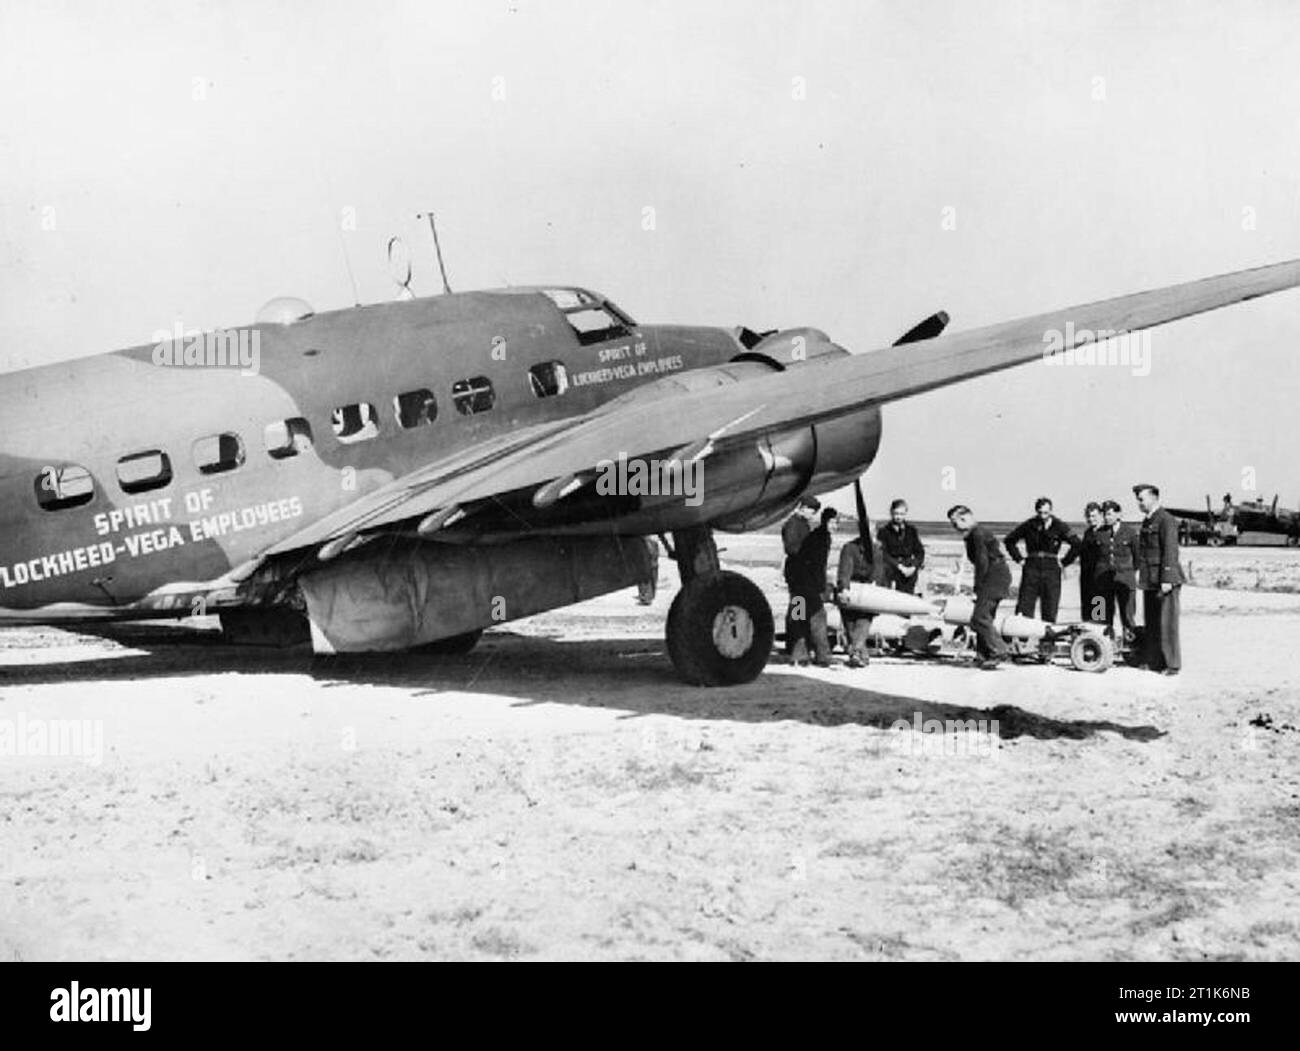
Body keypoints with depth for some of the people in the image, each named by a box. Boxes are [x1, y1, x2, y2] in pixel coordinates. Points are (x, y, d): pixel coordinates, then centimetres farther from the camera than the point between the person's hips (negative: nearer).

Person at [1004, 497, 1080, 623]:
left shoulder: (1059, 526, -1)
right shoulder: (1029, 525, 3)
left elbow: (1077, 545, 2)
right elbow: (1009, 540, 14)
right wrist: (1019, 558, 7)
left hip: (1051, 570, -1)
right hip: (1031, 569, 1)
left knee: (1050, 613, 1)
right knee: (1024, 609, -5)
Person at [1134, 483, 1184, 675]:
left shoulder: (1166, 520, -11)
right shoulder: (1147, 521, 18)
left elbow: (1170, 552, -16)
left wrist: (1167, 580, -20)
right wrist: (1141, 573, 17)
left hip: (1164, 581, -9)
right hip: (1149, 580, 9)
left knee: (1166, 623, -5)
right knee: (1150, 623, 11)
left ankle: (1172, 665, 0)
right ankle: (1152, 661, 17)